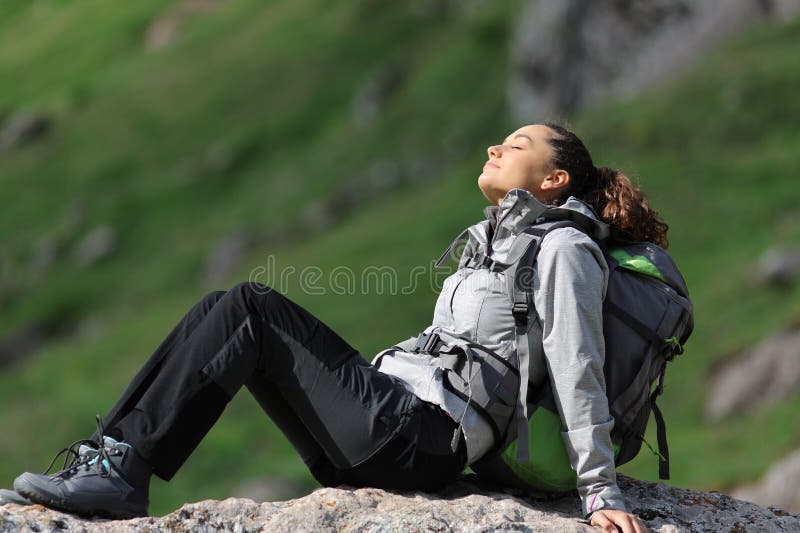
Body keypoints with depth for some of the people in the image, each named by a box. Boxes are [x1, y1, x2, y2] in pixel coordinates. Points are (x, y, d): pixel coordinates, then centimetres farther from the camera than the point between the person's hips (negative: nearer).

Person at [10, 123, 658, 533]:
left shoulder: (565, 249, -4)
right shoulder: (490, 240, 25)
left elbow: (579, 373, -10)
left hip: (418, 440, -9)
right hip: (388, 407, 9)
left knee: (249, 313, -15)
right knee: (232, 304, -3)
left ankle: (124, 472, -17)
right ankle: (109, 453, -10)